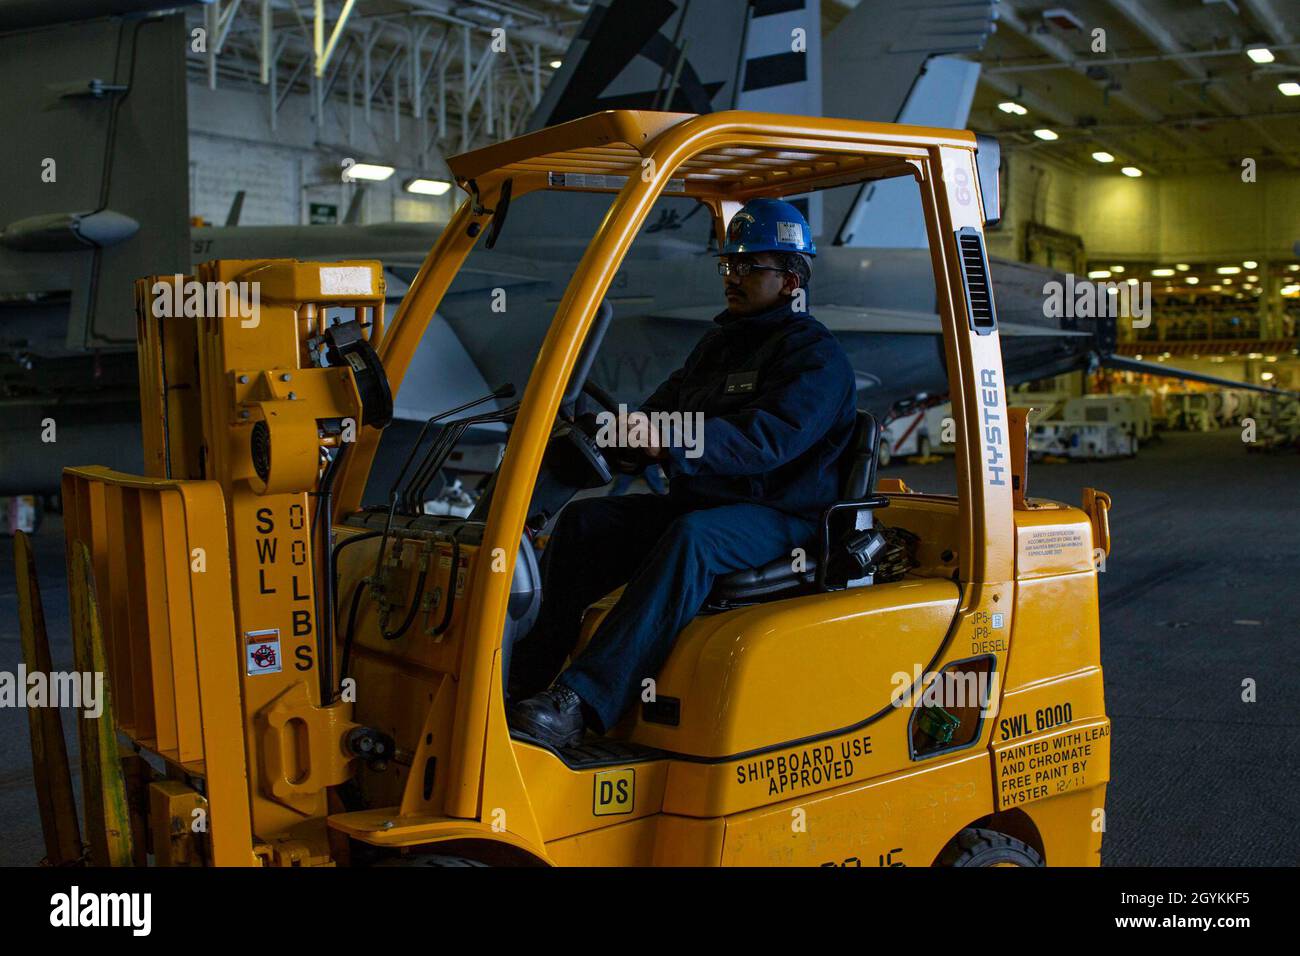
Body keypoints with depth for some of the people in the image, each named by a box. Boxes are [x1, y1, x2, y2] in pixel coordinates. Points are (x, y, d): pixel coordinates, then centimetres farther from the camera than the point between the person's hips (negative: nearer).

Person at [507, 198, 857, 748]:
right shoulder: (720, 342, 21)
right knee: (584, 519, -9)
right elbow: (666, 405, 19)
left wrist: (673, 443, -37)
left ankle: (581, 703, -45)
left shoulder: (816, 356, -7)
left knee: (690, 538, -37)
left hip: (778, 517, -8)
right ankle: (523, 677, -15)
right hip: (698, 501, 8)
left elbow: (768, 438, -24)